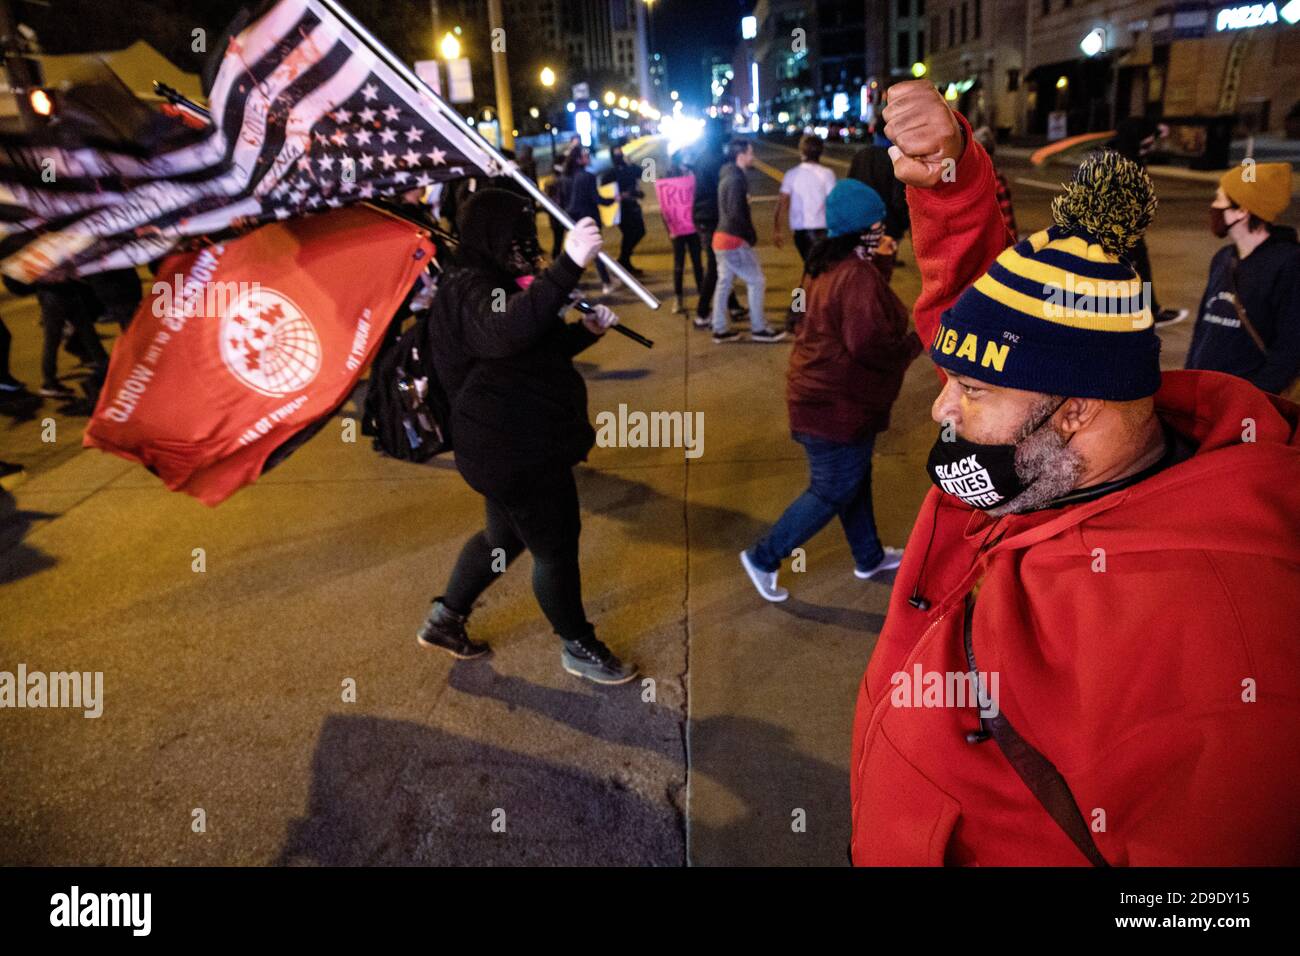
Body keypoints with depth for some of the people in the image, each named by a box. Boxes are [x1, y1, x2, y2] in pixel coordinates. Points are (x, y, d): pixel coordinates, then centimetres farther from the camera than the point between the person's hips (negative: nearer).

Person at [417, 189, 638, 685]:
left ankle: (444, 619, 40)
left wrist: (585, 330, 3)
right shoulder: (469, 288, -20)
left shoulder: (491, 282, 13)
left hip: (512, 441, 11)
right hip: (514, 449, -11)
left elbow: (537, 348, 21)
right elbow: (506, 331, -45)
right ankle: (579, 647, 26)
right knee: (556, 547, 5)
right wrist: (568, 266, -54)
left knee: (505, 536, 25)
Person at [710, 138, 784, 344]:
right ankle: (759, 328, 6)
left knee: (724, 283, 13)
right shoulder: (736, 179, -18)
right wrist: (752, 236, -13)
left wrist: (748, 234, 17)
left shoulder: (727, 176, 13)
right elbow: (736, 214, -24)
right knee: (756, 281, 0)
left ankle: (720, 330, 18)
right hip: (734, 240, -10)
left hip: (722, 236, 10)